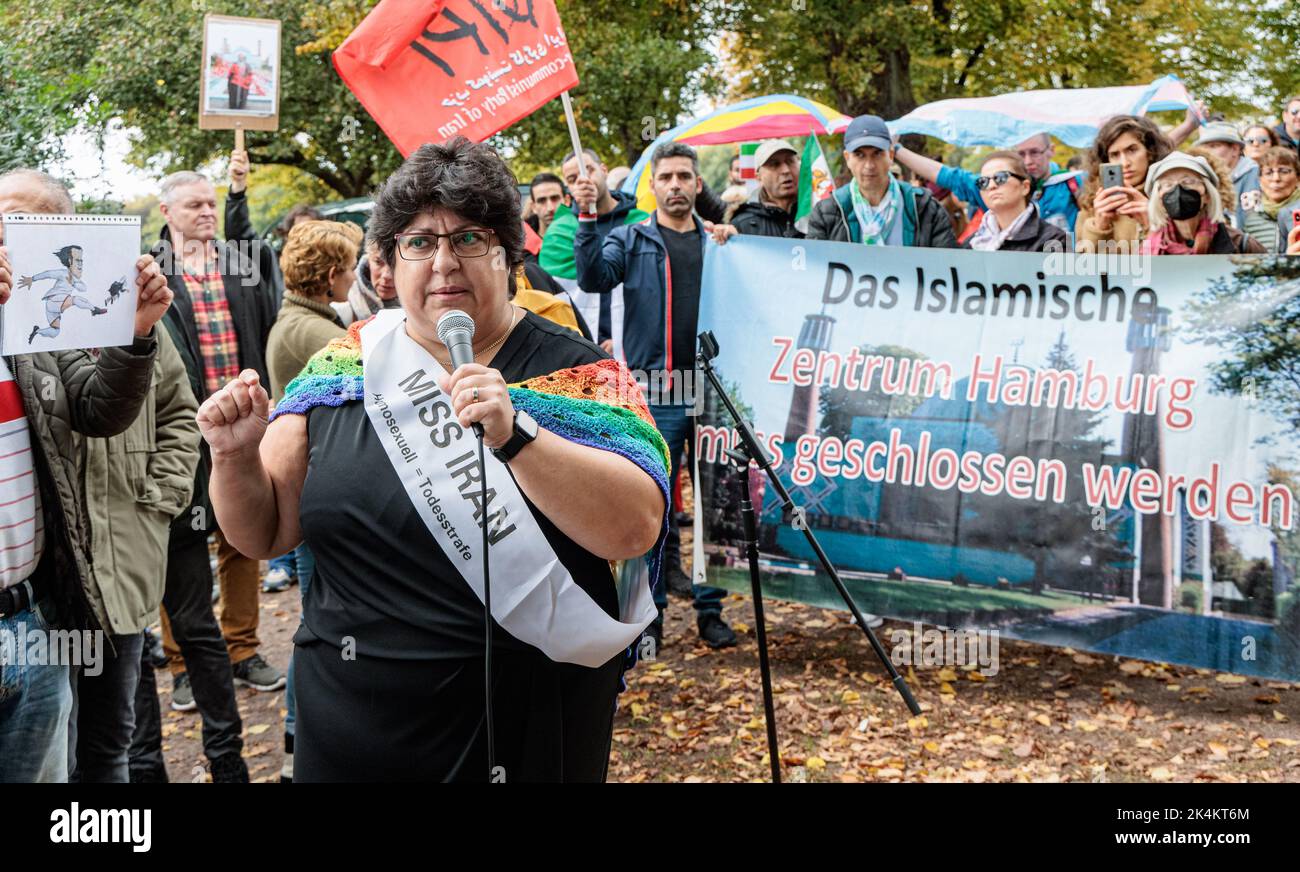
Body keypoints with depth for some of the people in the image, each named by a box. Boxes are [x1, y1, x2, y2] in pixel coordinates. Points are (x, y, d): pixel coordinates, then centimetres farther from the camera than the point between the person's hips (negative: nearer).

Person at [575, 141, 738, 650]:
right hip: (656, 393, -2)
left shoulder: (720, 241, 14)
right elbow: (594, 277, -11)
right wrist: (587, 219, -20)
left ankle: (711, 609, 17)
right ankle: (650, 613, 11)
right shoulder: (631, 240, 7)